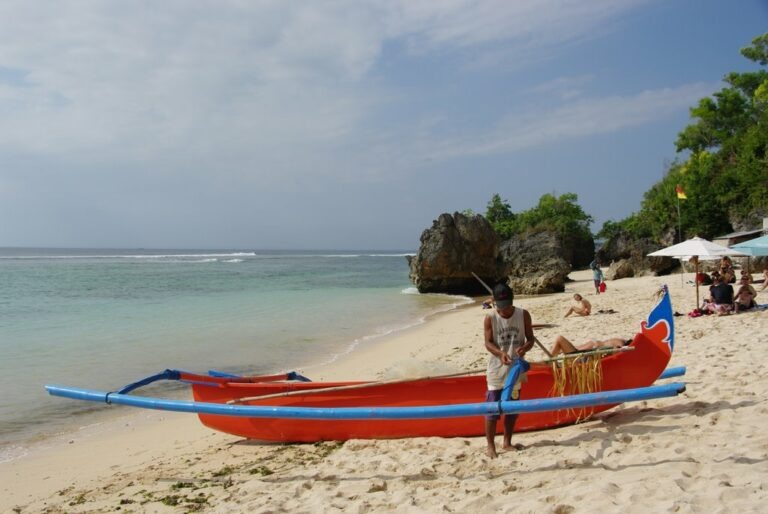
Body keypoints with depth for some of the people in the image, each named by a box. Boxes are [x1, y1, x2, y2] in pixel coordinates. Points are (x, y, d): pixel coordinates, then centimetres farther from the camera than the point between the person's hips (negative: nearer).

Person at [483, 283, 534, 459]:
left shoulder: (523, 315, -3)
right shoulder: (490, 318, -8)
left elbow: (530, 339, -1)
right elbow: (488, 343, -11)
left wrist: (524, 348, -24)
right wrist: (501, 353, -31)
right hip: (497, 371, -3)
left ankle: (507, 442, 28)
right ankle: (491, 446, 9)